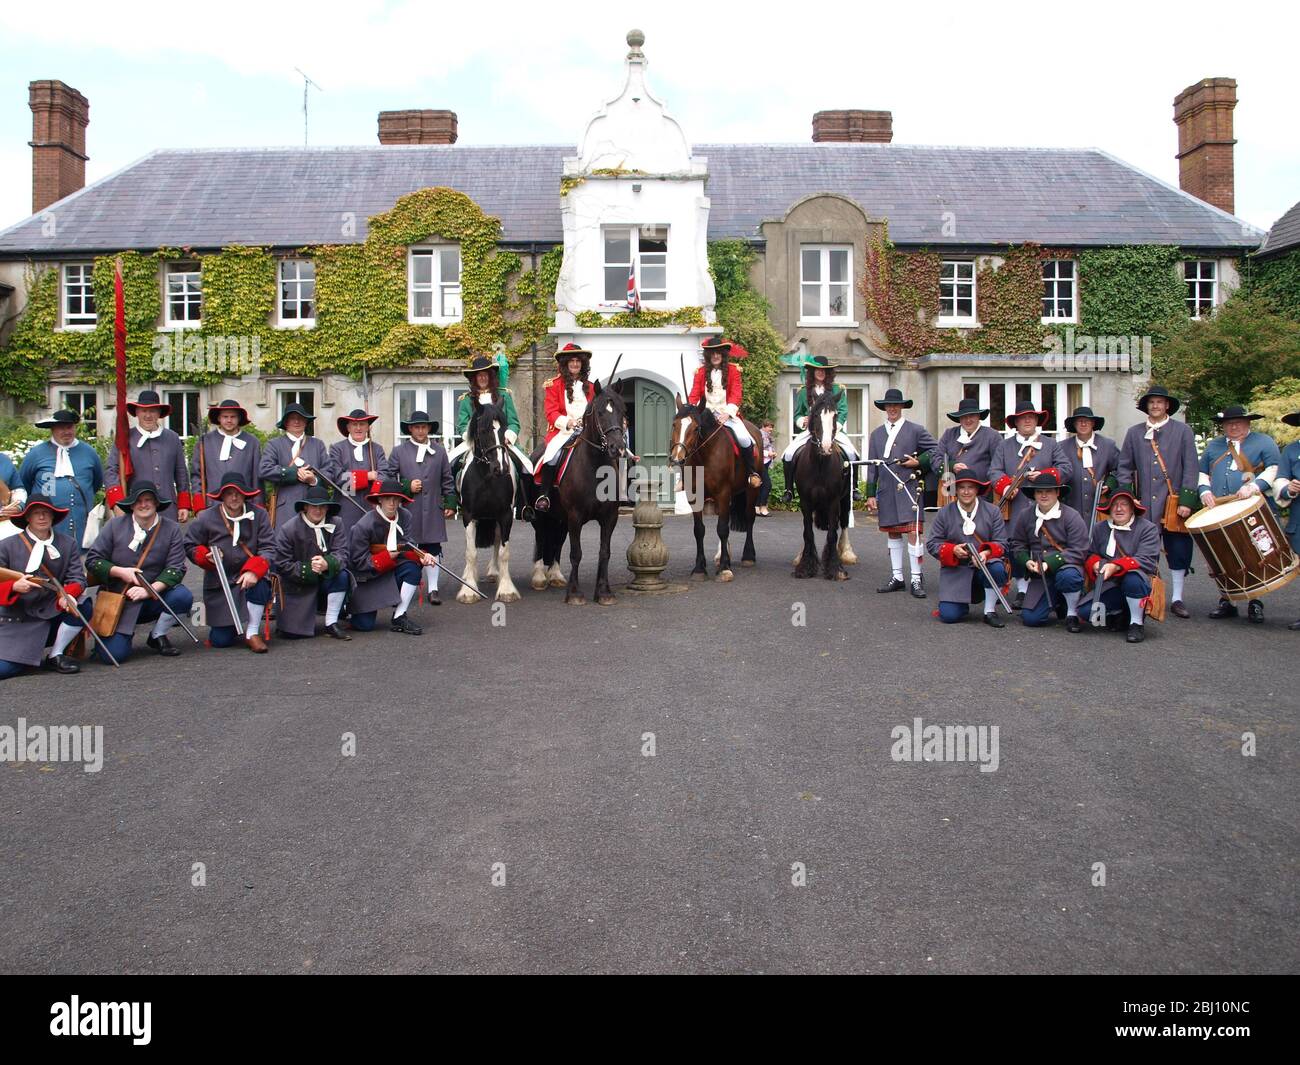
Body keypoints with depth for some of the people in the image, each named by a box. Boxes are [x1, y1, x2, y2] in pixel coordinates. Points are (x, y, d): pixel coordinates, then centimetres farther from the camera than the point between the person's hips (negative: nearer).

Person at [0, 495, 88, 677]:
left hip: (51, 614, 2)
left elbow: (77, 579, -6)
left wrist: (67, 595, -27)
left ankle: (56, 655, -8)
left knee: (84, 607, -27)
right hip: (17, 621, -2)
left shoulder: (68, 544, 2)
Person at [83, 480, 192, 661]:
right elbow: (92, 560, 1)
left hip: (152, 599, 1)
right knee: (114, 654, -17)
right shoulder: (115, 526, -2)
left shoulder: (171, 529, -4)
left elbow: (176, 568, -10)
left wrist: (149, 590, -23)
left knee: (183, 596, -29)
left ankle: (157, 636, 0)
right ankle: (125, 635, 24)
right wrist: (120, 571, -15)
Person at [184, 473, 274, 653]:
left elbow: (267, 548, -8)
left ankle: (252, 633, -14)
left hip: (248, 577, 0)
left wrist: (254, 570, -25)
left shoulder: (258, 515, -2)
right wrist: (206, 556, -14)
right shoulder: (206, 518, -1)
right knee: (221, 640, -7)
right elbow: (190, 546, 8)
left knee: (260, 584, -39)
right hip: (219, 583, 0)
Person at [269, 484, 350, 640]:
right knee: (294, 632, -8)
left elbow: (342, 553, -15)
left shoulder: (334, 524, -6)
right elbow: (280, 564, -13)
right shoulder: (288, 529, -13)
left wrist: (327, 564, -36)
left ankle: (331, 624, -15)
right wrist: (308, 570, -23)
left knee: (342, 576, -30)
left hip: (325, 578, 3)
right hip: (297, 584, -2)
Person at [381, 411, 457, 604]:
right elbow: (387, 476, 4)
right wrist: (406, 487, -8)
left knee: (432, 549, 4)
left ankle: (433, 588, 11)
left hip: (432, 510, 1)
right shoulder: (399, 451, 4)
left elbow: (447, 480, 10)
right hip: (407, 509, -1)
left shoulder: (440, 451, 9)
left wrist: (450, 504, 4)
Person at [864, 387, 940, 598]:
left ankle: (916, 580, -4)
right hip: (886, 492, 4)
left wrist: (919, 462, -8)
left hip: (909, 490, -4)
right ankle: (897, 578, 17)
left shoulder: (916, 430, 3)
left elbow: (937, 450, 5)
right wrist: (870, 494, 7)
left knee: (913, 533, -9)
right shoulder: (877, 434, 13)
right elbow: (872, 466, 12)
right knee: (893, 535, 9)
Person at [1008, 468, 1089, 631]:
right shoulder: (1025, 515, 3)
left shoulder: (1071, 516, -9)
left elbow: (1078, 551, -14)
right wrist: (1027, 561, -10)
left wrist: (1050, 563, -23)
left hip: (1066, 566, -3)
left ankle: (1073, 614, -10)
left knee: (1066, 576, -41)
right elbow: (1017, 545, 11)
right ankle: (1056, 603, 24)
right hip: (1040, 575, 3)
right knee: (1030, 618, -12)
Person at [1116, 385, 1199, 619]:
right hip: (1144, 505, 1)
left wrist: (1187, 501, -8)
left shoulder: (1183, 431, 5)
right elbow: (1124, 467, 9)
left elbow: (1191, 468, 0)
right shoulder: (1134, 432, 10)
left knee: (1178, 553, 3)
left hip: (1174, 504, -1)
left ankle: (1176, 600, 12)